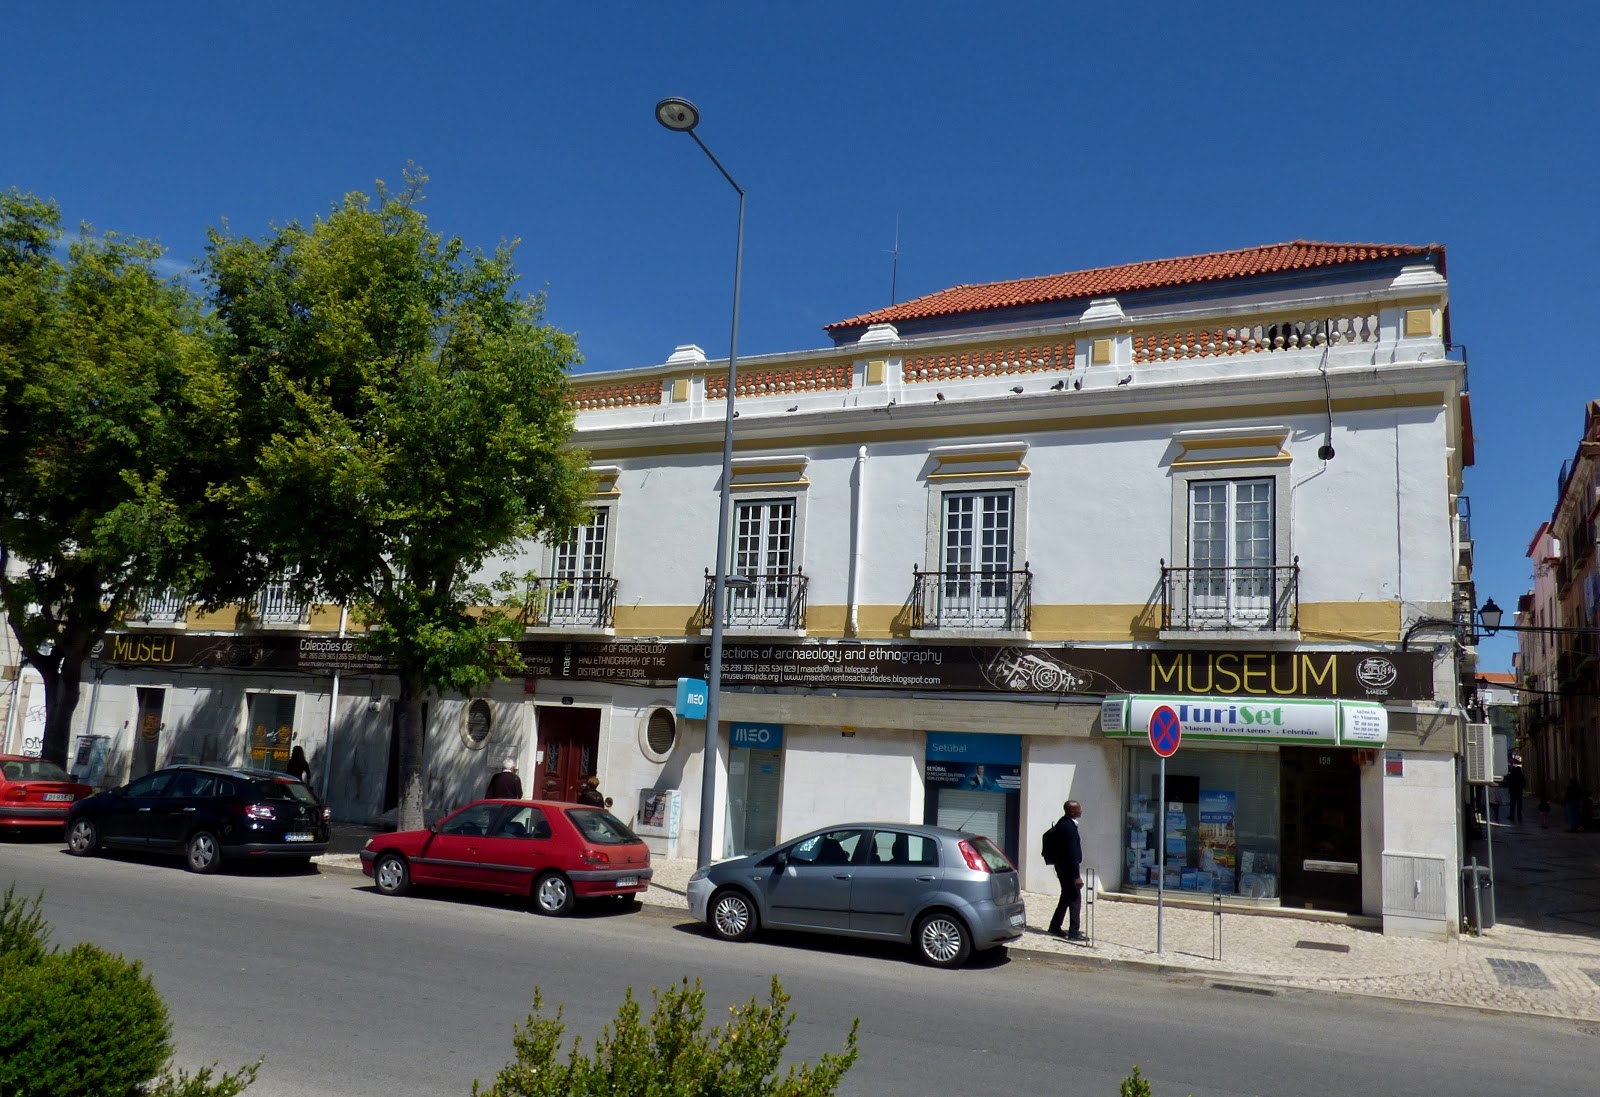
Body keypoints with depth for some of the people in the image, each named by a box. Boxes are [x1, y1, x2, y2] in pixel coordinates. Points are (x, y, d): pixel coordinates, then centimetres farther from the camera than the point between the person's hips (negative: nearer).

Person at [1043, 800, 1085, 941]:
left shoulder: (1062, 823, 9)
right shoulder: (1069, 827, -23)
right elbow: (1072, 853, -24)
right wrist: (1077, 876, -22)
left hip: (1062, 866, 10)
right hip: (1069, 868, -10)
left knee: (1067, 896, 18)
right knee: (1075, 898, -3)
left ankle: (1055, 927, 25)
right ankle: (1073, 932, 1)